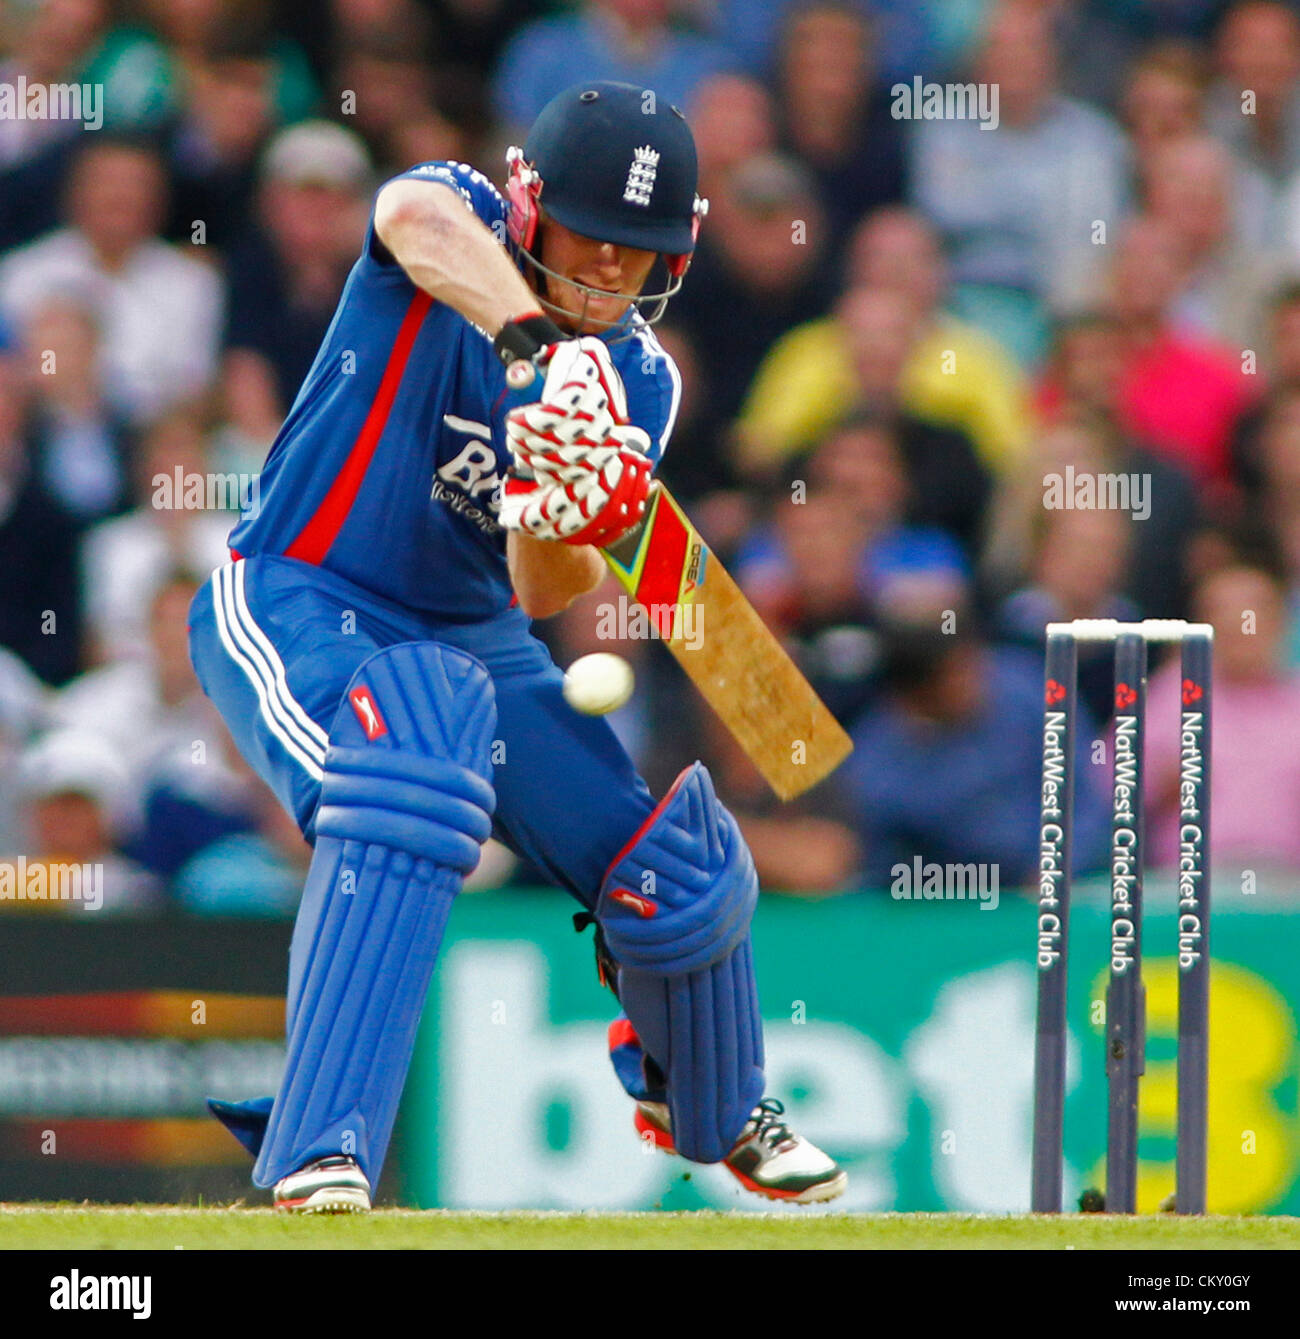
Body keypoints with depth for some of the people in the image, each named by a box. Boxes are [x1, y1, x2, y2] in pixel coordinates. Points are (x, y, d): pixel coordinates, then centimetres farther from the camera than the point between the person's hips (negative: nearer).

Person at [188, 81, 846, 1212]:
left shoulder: (639, 379, 0)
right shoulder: (461, 219, -13)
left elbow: (543, 597, -8)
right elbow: (418, 217, -41)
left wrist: (561, 533, -32)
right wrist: (536, 344, -55)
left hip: (475, 640, 6)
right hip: (299, 606, -6)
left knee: (679, 867, 2)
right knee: (410, 784, -36)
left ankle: (711, 1108, 37)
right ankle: (319, 1157, -39)